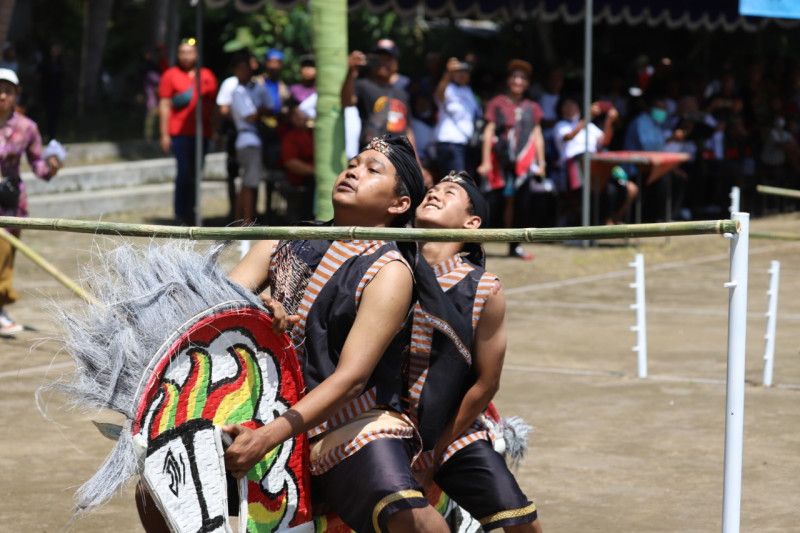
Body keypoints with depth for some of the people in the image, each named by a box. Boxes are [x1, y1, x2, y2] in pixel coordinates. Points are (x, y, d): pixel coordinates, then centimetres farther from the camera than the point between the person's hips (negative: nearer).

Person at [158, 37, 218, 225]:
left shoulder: (207, 76, 13)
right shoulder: (170, 75, 4)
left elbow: (213, 104, 18)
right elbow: (164, 105, 3)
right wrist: (165, 134, -3)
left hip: (202, 132, 4)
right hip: (180, 132, -4)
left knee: (195, 174, 6)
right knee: (185, 171, -10)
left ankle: (189, 211, 15)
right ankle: (181, 213, -3)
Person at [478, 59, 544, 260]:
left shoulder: (532, 108, 13)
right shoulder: (497, 104, 4)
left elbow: (537, 136, 15)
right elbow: (489, 132, 1)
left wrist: (541, 163, 10)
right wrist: (485, 161, -6)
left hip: (523, 163, 3)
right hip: (501, 161, -3)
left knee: (520, 205, 2)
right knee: (498, 202, -6)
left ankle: (515, 246, 9)